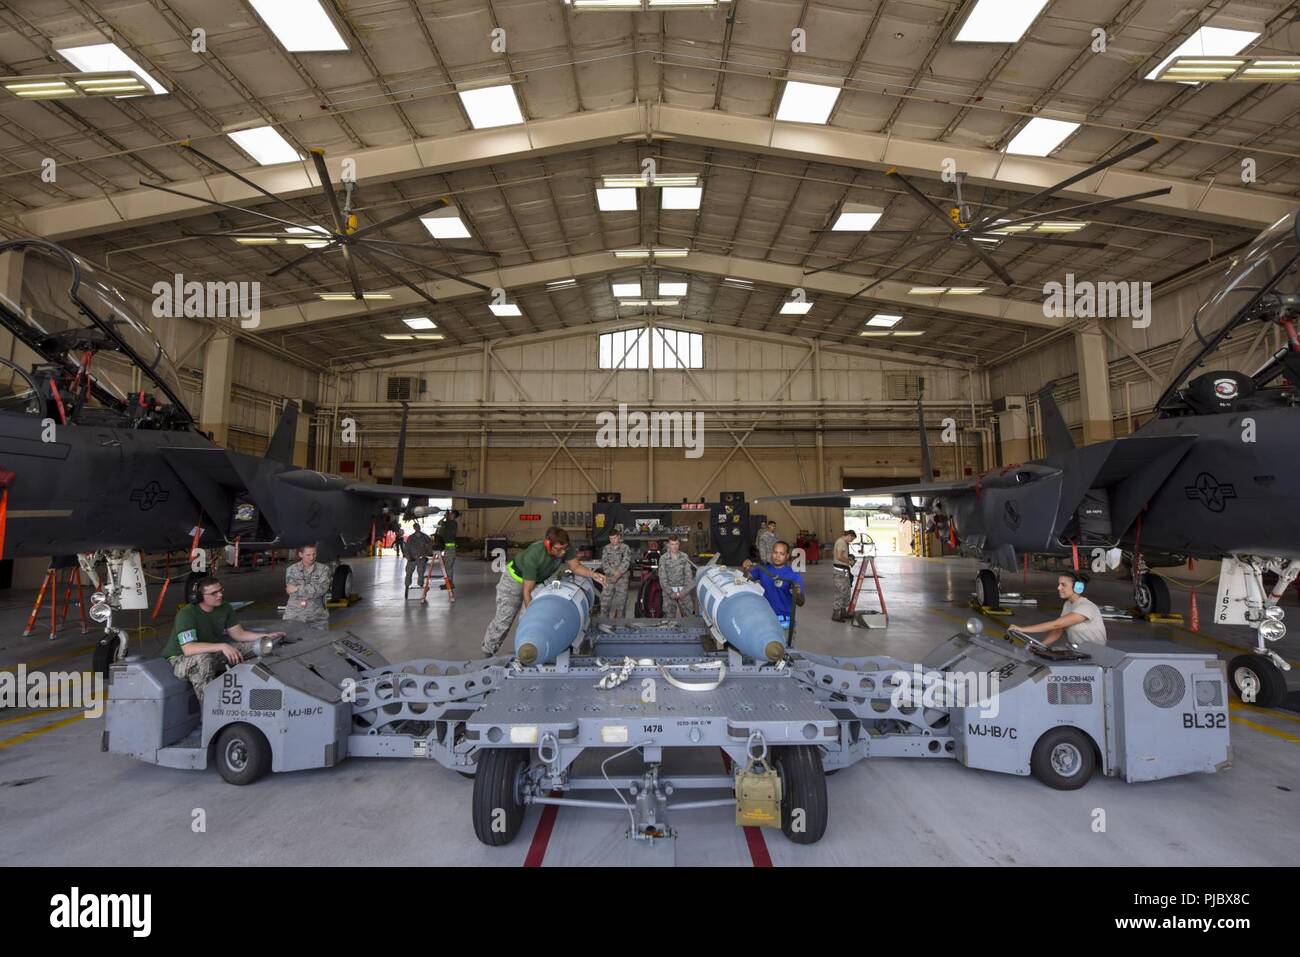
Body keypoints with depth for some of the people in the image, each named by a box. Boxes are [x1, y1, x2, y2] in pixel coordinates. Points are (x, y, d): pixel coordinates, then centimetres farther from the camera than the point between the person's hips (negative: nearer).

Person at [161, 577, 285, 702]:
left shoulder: (224, 608, -4)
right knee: (203, 661, -41)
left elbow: (239, 633, -1)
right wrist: (222, 646, -46)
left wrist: (266, 636, -17)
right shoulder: (187, 613, -25)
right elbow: (188, 649, -35)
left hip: (212, 652, 7)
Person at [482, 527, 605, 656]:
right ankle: (488, 652, 22)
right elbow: (527, 591, -36)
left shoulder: (566, 548, -28)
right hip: (515, 578, -5)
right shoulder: (532, 557, -42)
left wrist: (592, 574, -33)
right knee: (504, 618, 1)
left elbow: (576, 567, -15)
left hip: (539, 580, 5)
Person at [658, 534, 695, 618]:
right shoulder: (663, 558, -1)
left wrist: (685, 590, -9)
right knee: (670, 616, -2)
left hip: (683, 591, 2)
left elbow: (689, 575, 2)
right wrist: (671, 593, -11)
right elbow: (662, 578, -4)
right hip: (669, 590, -1)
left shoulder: (684, 556, 5)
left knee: (689, 615, -2)